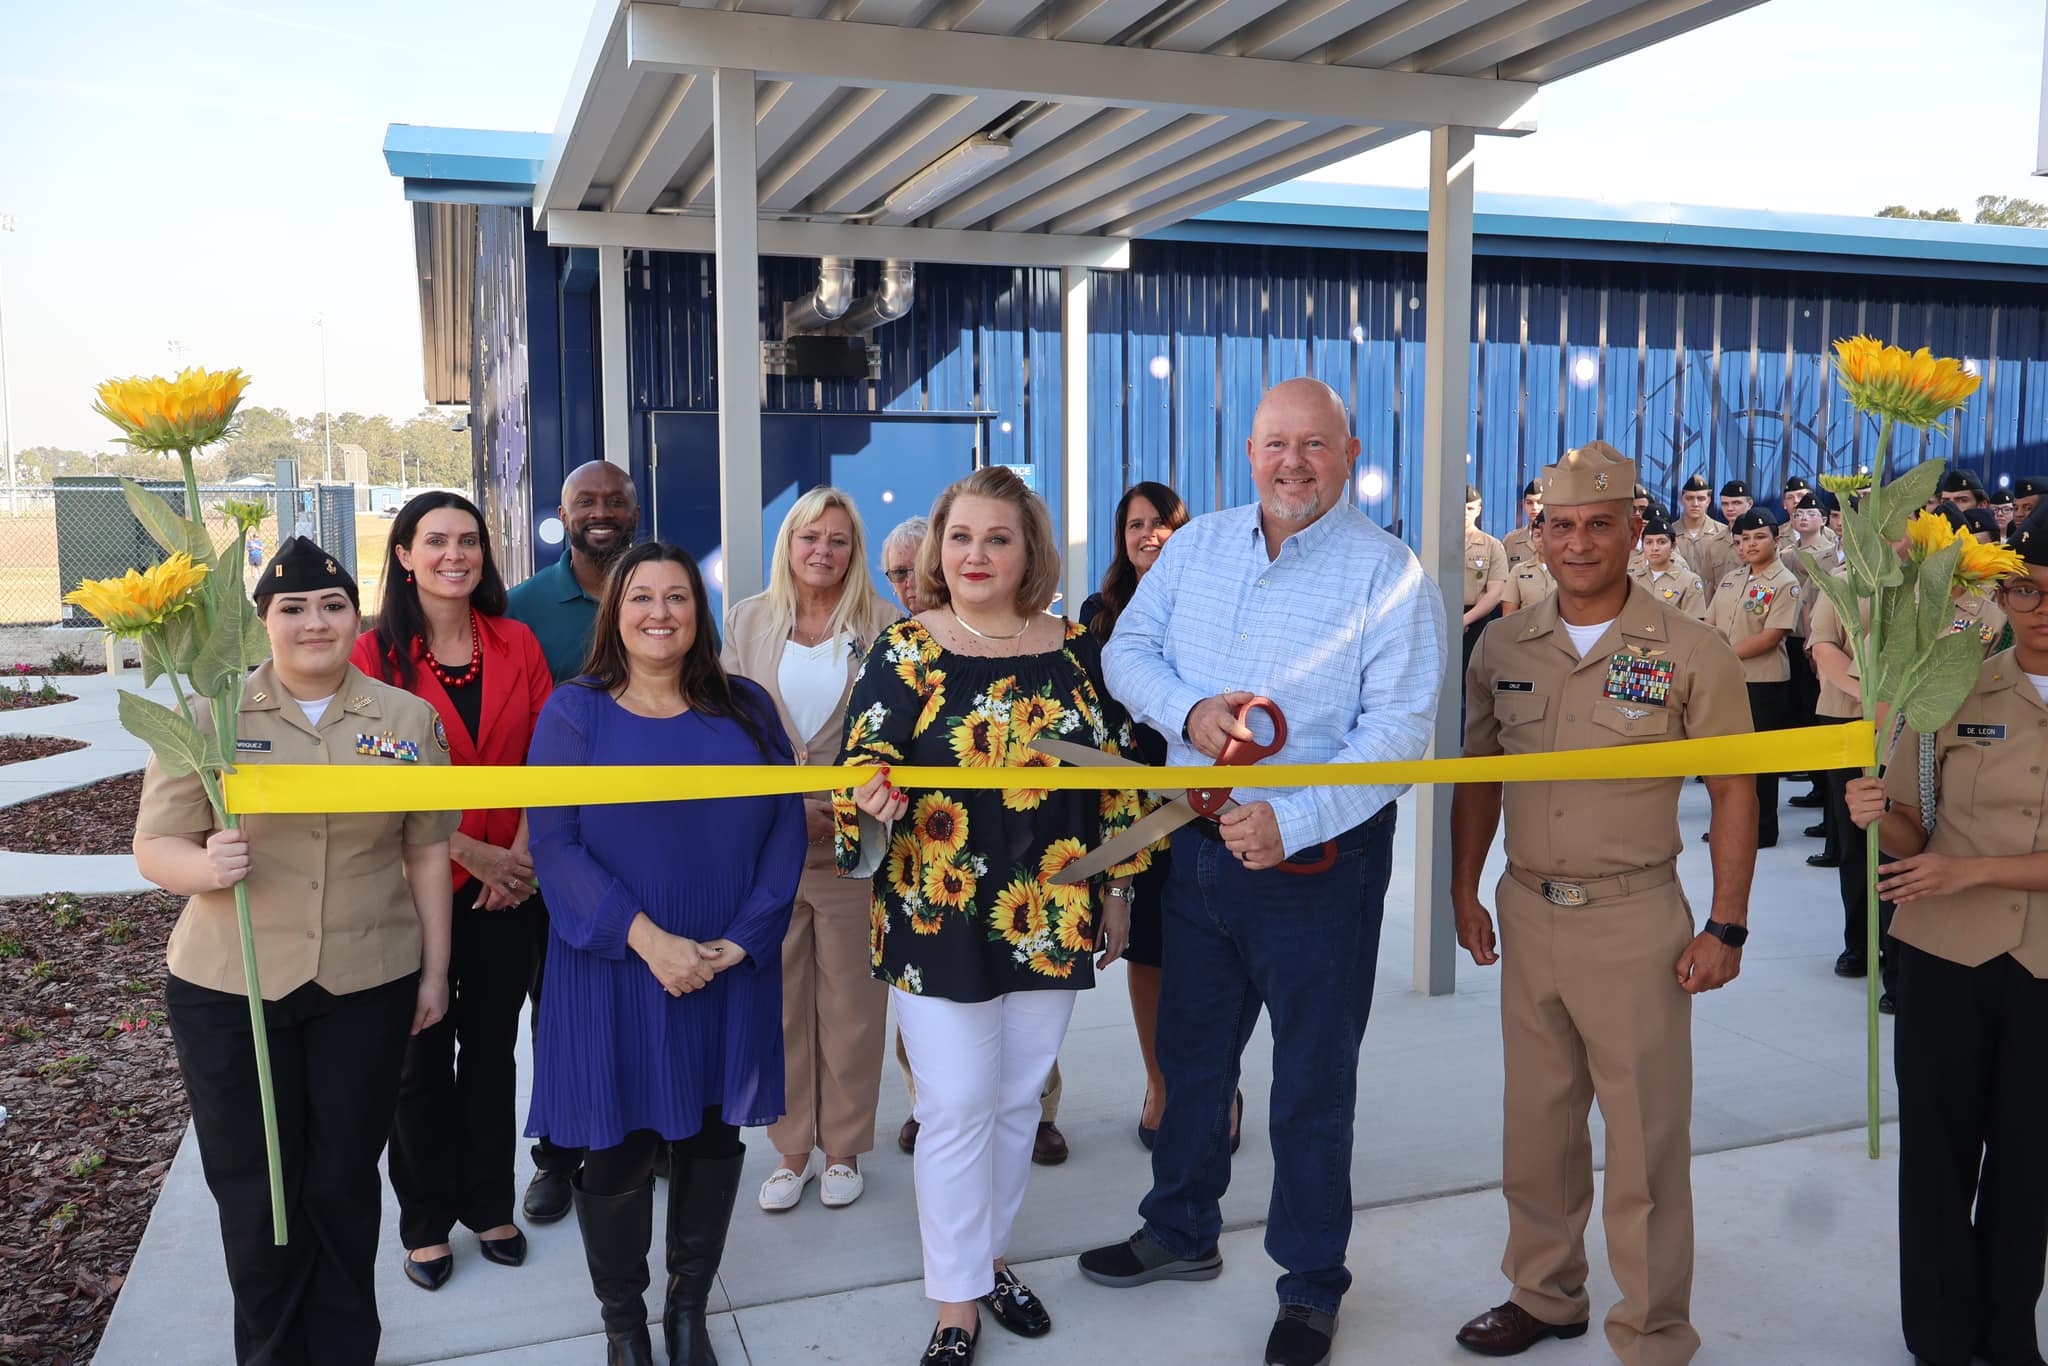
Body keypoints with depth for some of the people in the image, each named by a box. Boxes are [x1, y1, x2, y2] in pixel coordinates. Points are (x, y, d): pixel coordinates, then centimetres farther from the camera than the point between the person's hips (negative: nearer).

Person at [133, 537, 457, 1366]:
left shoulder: (407, 719, 1)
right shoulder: (209, 716, -3)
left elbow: (428, 852, 4)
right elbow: (154, 847, -4)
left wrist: (435, 970, 4)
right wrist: (206, 865, -26)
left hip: (368, 986, 1)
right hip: (228, 990, 0)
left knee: (345, 1178, 12)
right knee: (253, 1188, 10)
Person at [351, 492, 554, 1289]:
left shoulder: (517, 645, 2)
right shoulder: (376, 655, -7)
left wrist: (525, 849, -11)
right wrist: (467, 850, -14)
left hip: (509, 885, 3)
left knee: (492, 1048, 14)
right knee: (423, 1058, 10)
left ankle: (489, 1203, 31)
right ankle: (426, 1220, 28)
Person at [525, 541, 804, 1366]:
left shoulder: (746, 708, 5)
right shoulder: (574, 710, -2)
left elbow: (785, 825, 0)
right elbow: (552, 841, -10)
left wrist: (743, 938, -12)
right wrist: (646, 938, -20)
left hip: (730, 975, 2)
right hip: (613, 971, -2)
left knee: (713, 1138, 11)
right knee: (617, 1149, 7)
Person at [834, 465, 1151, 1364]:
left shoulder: (1075, 650, 3)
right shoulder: (904, 651, -6)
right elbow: (862, 763, -10)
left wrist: (1117, 887, 9)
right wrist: (872, 798, -33)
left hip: (1055, 918, 4)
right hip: (940, 919, -3)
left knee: (1017, 1100, 16)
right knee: (956, 1108, 2)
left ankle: (989, 1254, 37)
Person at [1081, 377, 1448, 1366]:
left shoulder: (1388, 576, -11)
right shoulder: (1195, 546, 4)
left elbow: (1399, 730, -17)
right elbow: (1127, 649, 6)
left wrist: (1294, 822, -27)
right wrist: (1186, 709, -15)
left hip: (1320, 859, -5)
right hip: (1200, 843, 5)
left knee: (1313, 1081, 9)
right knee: (1189, 1052, 20)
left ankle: (1311, 1286, 29)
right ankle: (1180, 1232, 42)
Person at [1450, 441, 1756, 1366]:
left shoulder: (1691, 653, -7)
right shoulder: (1503, 647, 4)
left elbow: (1733, 791, -4)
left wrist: (1726, 926, -8)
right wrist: (1464, 892, 7)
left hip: (1635, 920, -4)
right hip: (1527, 911, 4)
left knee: (1646, 1137, 4)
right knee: (1536, 1124, 17)